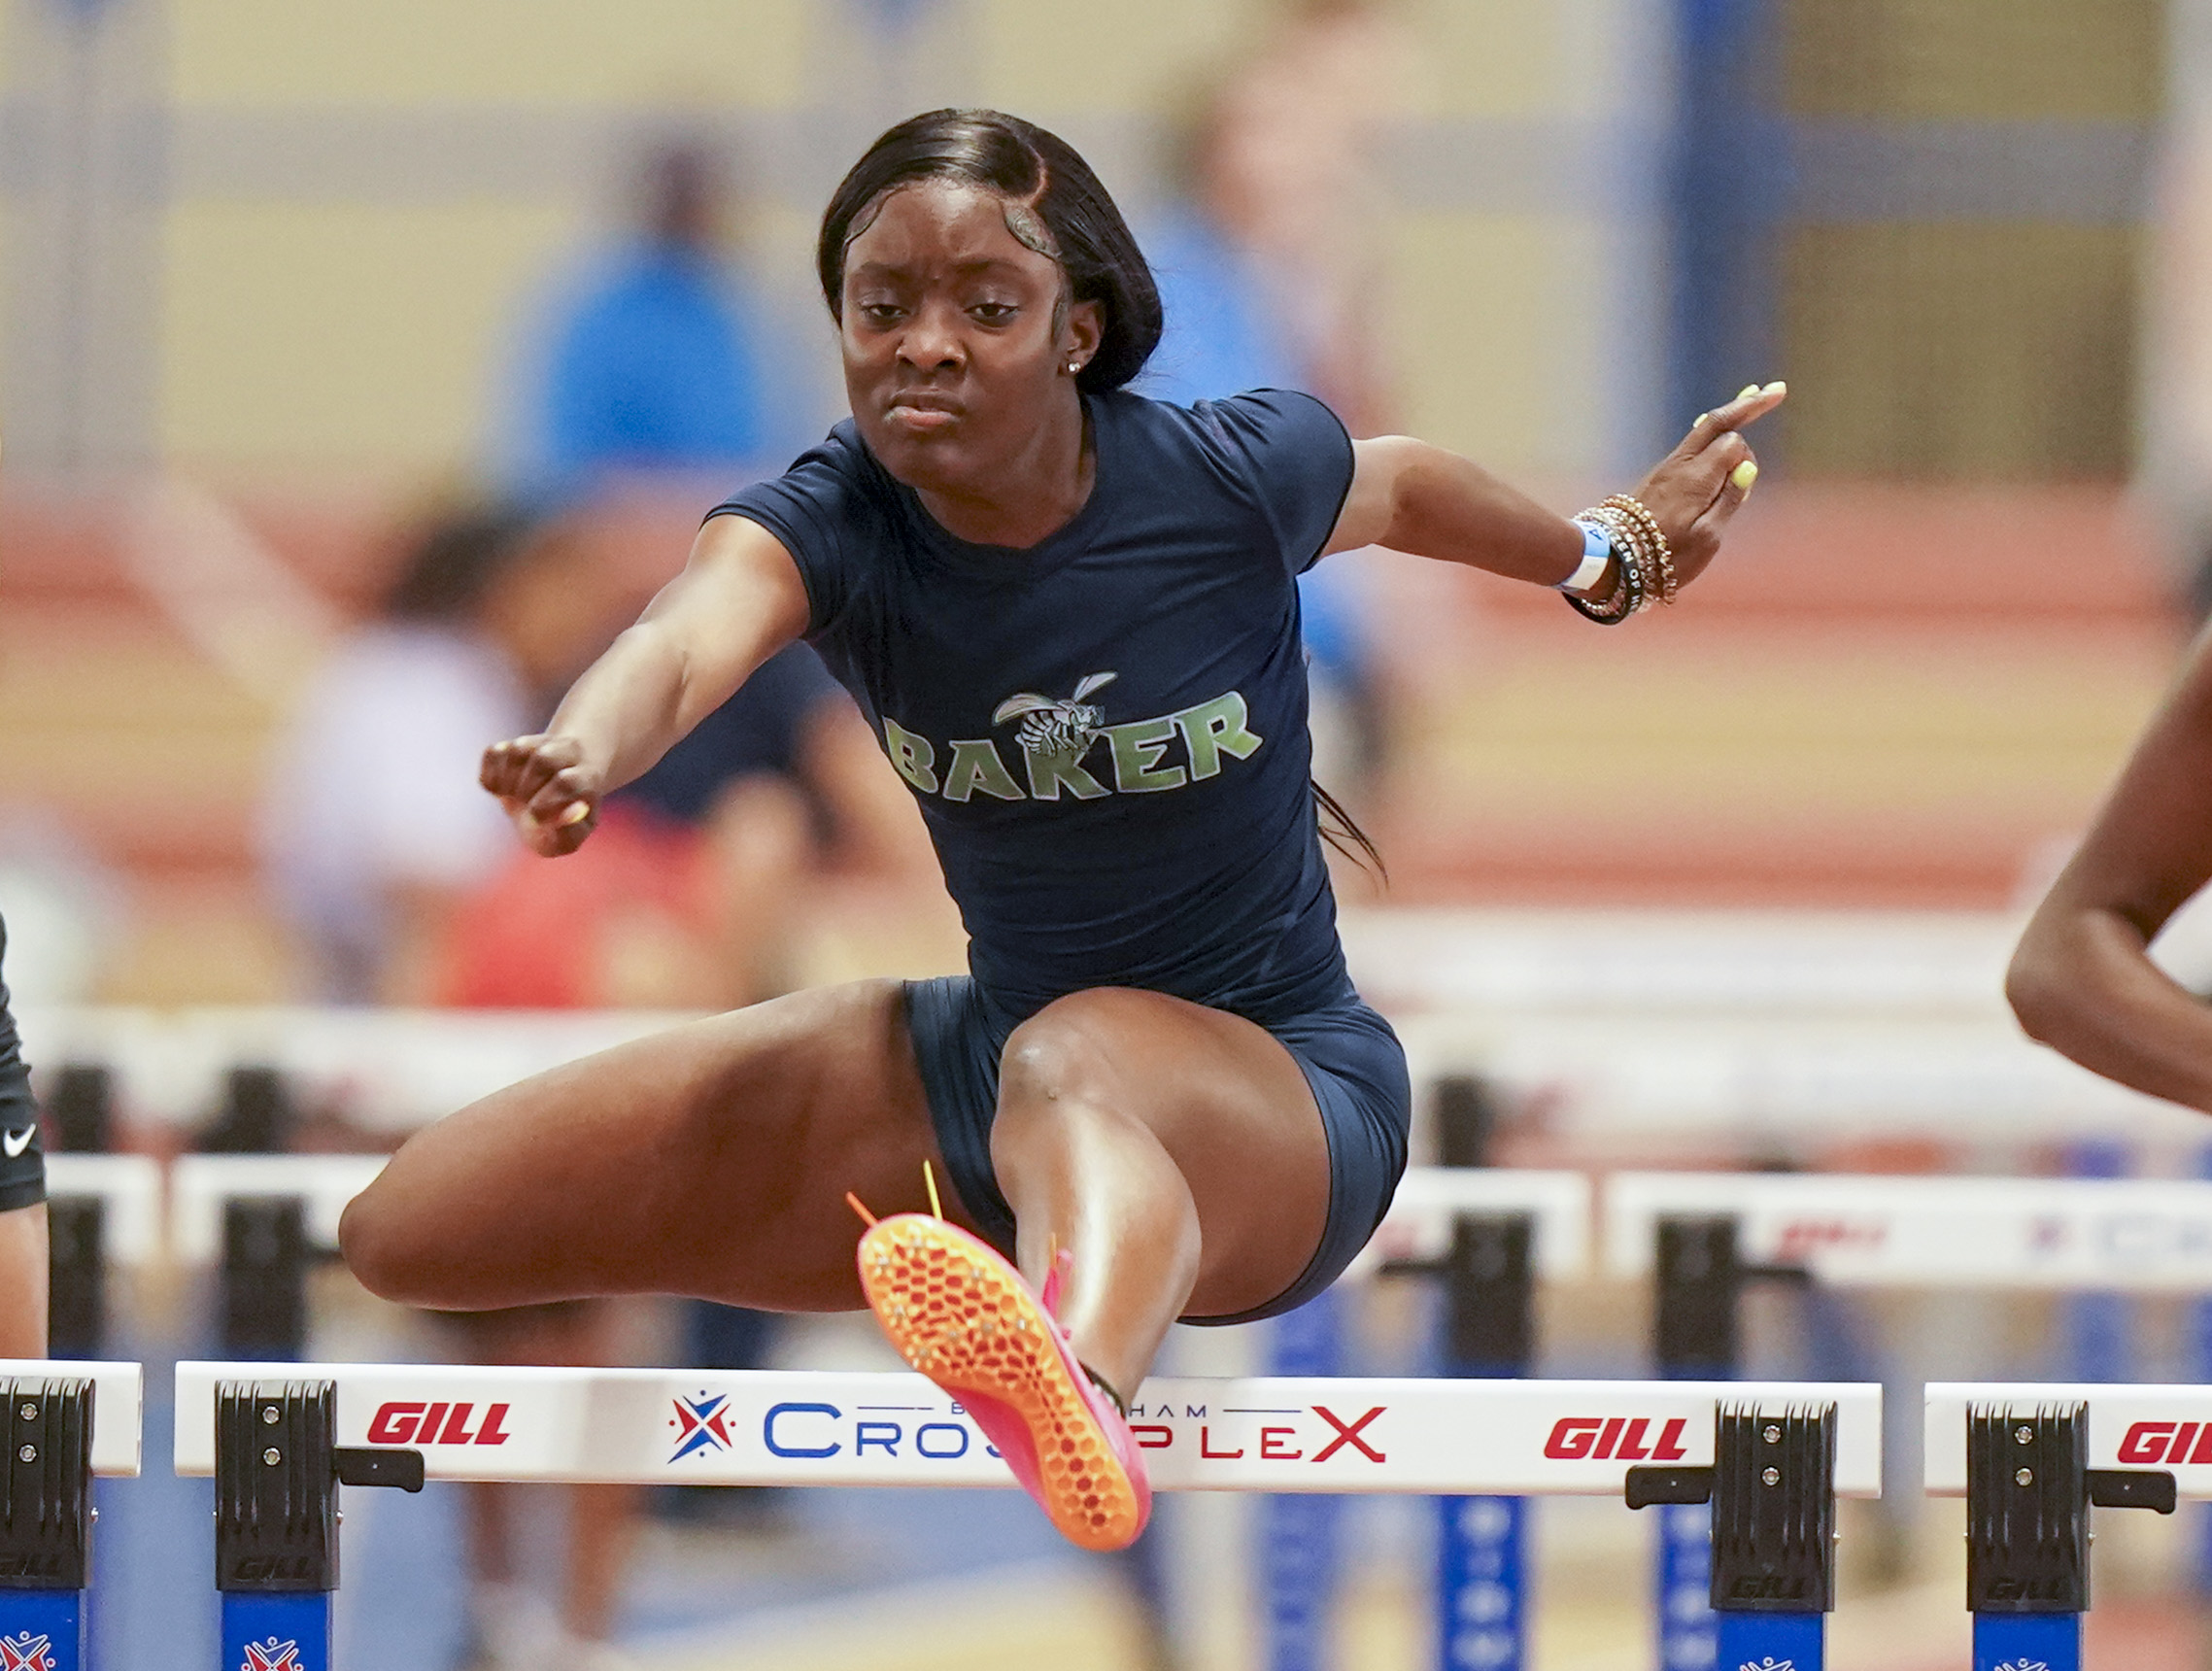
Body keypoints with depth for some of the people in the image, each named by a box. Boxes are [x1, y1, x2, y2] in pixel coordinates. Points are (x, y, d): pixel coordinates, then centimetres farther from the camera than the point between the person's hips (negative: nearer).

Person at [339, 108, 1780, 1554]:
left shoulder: (1238, 475, -15)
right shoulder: (828, 526, -14)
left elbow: (1401, 486, 10)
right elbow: (680, 643, -38)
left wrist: (1615, 554, 24)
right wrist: (584, 754, -62)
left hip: (1280, 1097, -4)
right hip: (995, 1047, 4)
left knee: (1075, 1061, -48)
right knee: (408, 1228, -4)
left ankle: (1080, 1403, -82)